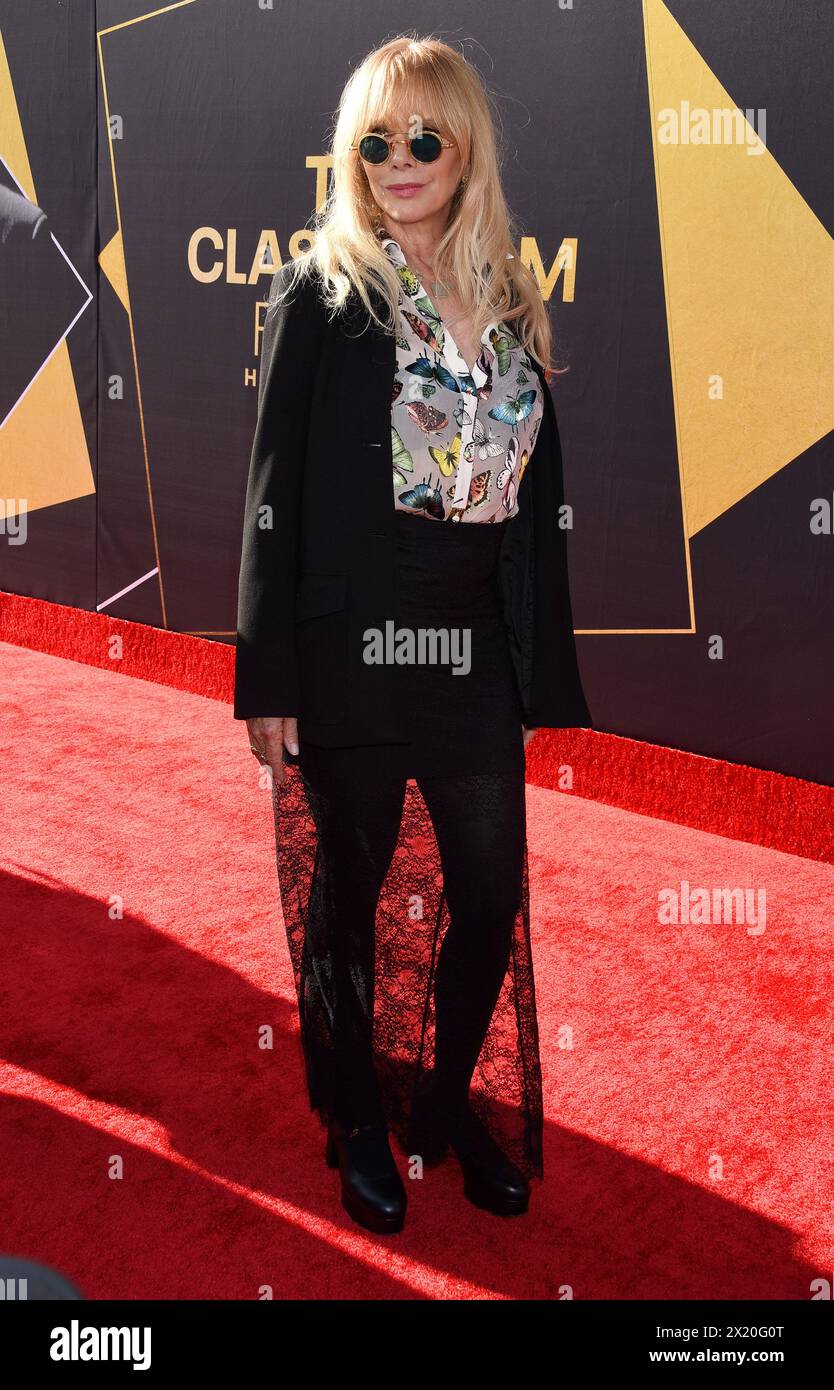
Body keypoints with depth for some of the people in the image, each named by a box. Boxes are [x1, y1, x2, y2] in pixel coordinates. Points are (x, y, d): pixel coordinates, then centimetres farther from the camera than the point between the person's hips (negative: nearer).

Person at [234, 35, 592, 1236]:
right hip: (350, 647, -4)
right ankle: (357, 1124, 30)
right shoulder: (320, 295, -1)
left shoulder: (508, 306, 10)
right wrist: (267, 678, -10)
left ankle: (451, 1103, 32)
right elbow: (274, 490, -5)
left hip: (474, 651, 4)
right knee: (351, 891, 9)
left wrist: (547, 677, 6)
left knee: (492, 891, 8)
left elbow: (538, 497, 9)